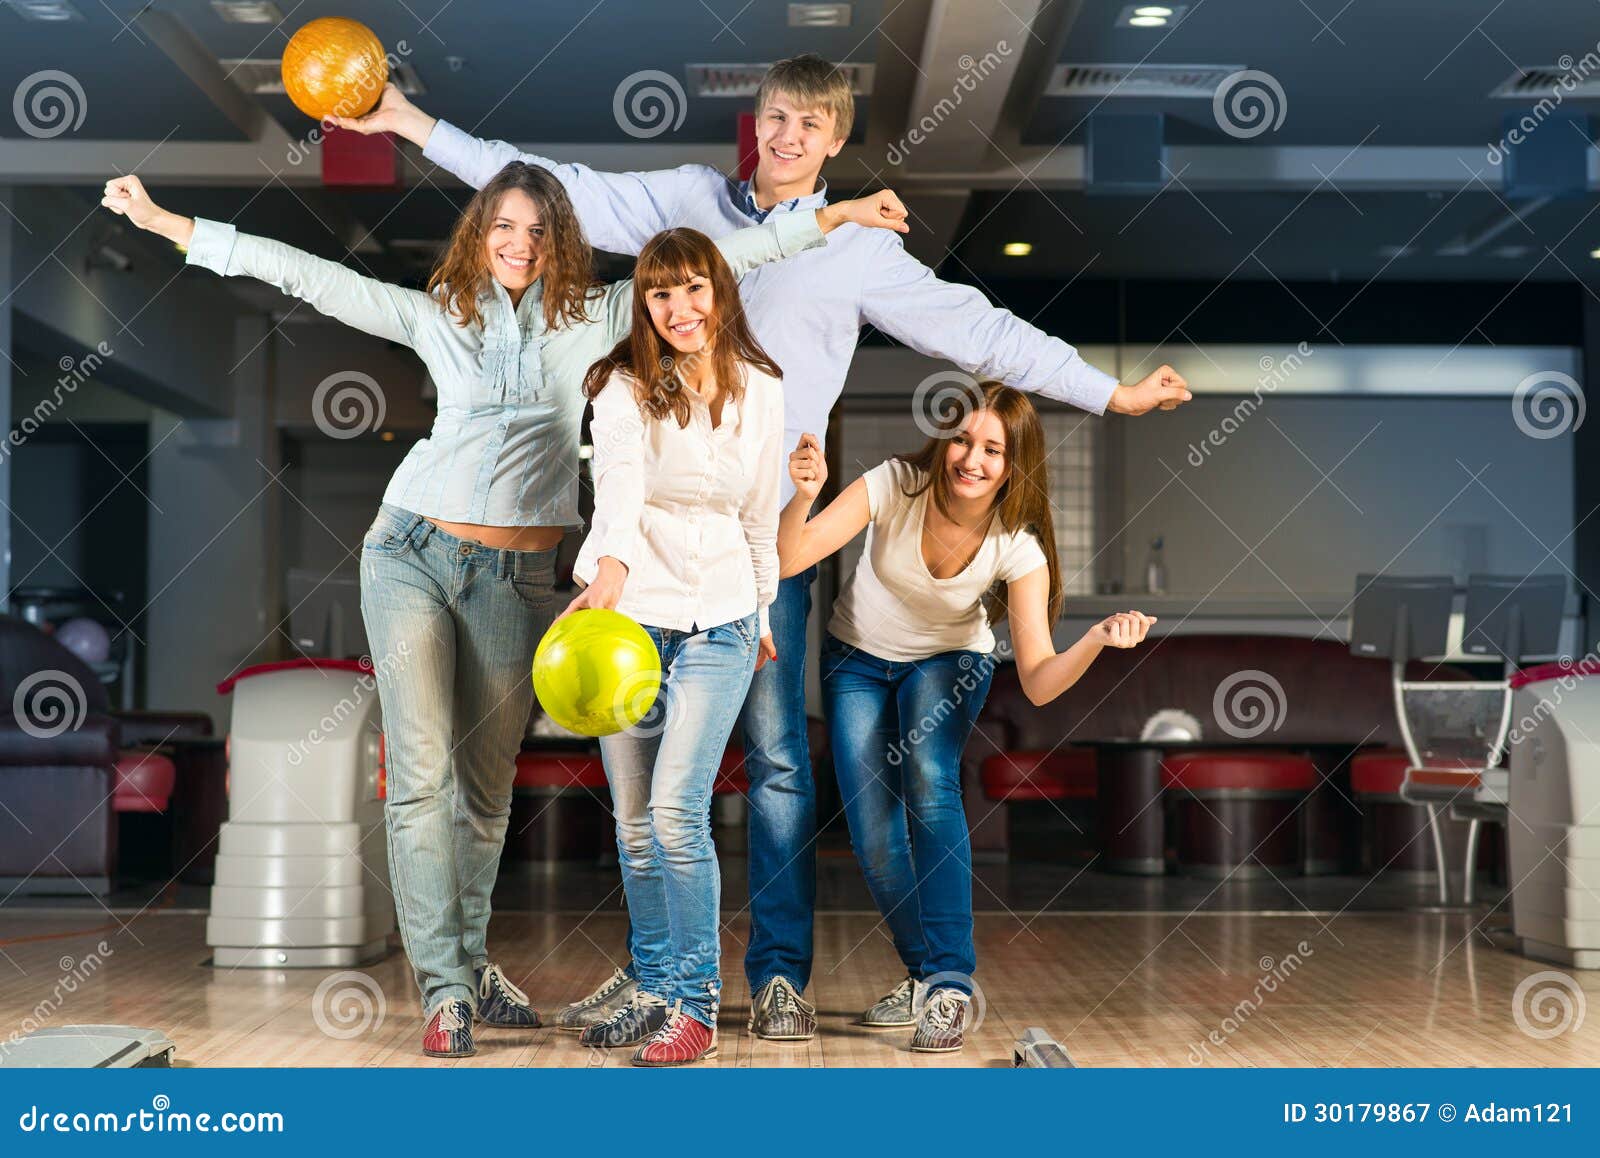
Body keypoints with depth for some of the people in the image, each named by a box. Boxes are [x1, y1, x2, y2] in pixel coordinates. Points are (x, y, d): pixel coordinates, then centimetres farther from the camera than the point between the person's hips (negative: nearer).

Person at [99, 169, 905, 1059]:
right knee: (422, 776, -7)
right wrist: (163, 220, 7)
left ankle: (468, 961, 23)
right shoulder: (438, 316, 8)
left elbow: (710, 260, 7)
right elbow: (307, 275, 8)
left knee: (485, 783, 8)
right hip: (414, 553, -1)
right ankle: (447, 987, -3)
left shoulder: (592, 318, 8)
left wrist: (835, 216, 6)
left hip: (517, 577, 1)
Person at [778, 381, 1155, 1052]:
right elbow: (790, 560, -33)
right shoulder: (894, 487, -27)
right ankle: (925, 975, 18)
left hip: (949, 663, -1)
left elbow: (1039, 681, -30)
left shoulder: (1018, 549, -26)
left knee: (929, 783, -30)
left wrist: (1097, 640, -48)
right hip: (858, 659, 1)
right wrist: (804, 497, -51)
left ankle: (948, 984, -22)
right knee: (873, 835, -10)